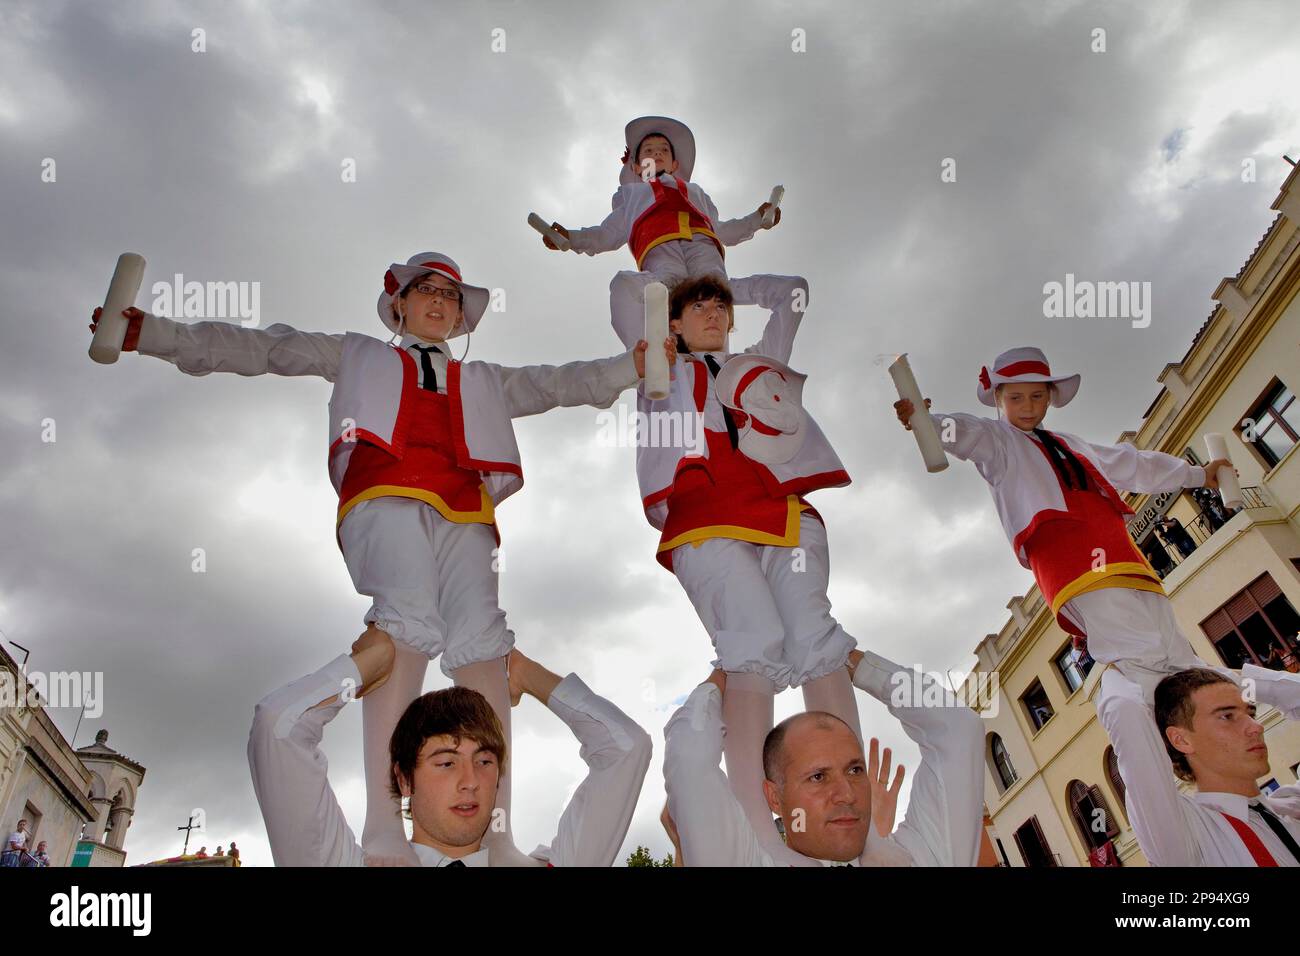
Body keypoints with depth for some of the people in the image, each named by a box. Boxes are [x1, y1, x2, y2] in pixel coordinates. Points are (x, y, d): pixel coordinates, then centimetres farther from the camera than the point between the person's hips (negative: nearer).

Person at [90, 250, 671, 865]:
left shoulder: (483, 380, 38)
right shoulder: (360, 357, 33)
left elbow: (559, 383, 31)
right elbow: (266, 349, 28)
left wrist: (634, 365, 20)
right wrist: (157, 334, 21)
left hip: (464, 510, 3)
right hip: (385, 496, -2)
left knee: (480, 641, -22)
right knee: (411, 619, -32)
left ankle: (496, 840, -27)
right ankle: (384, 837, -36)